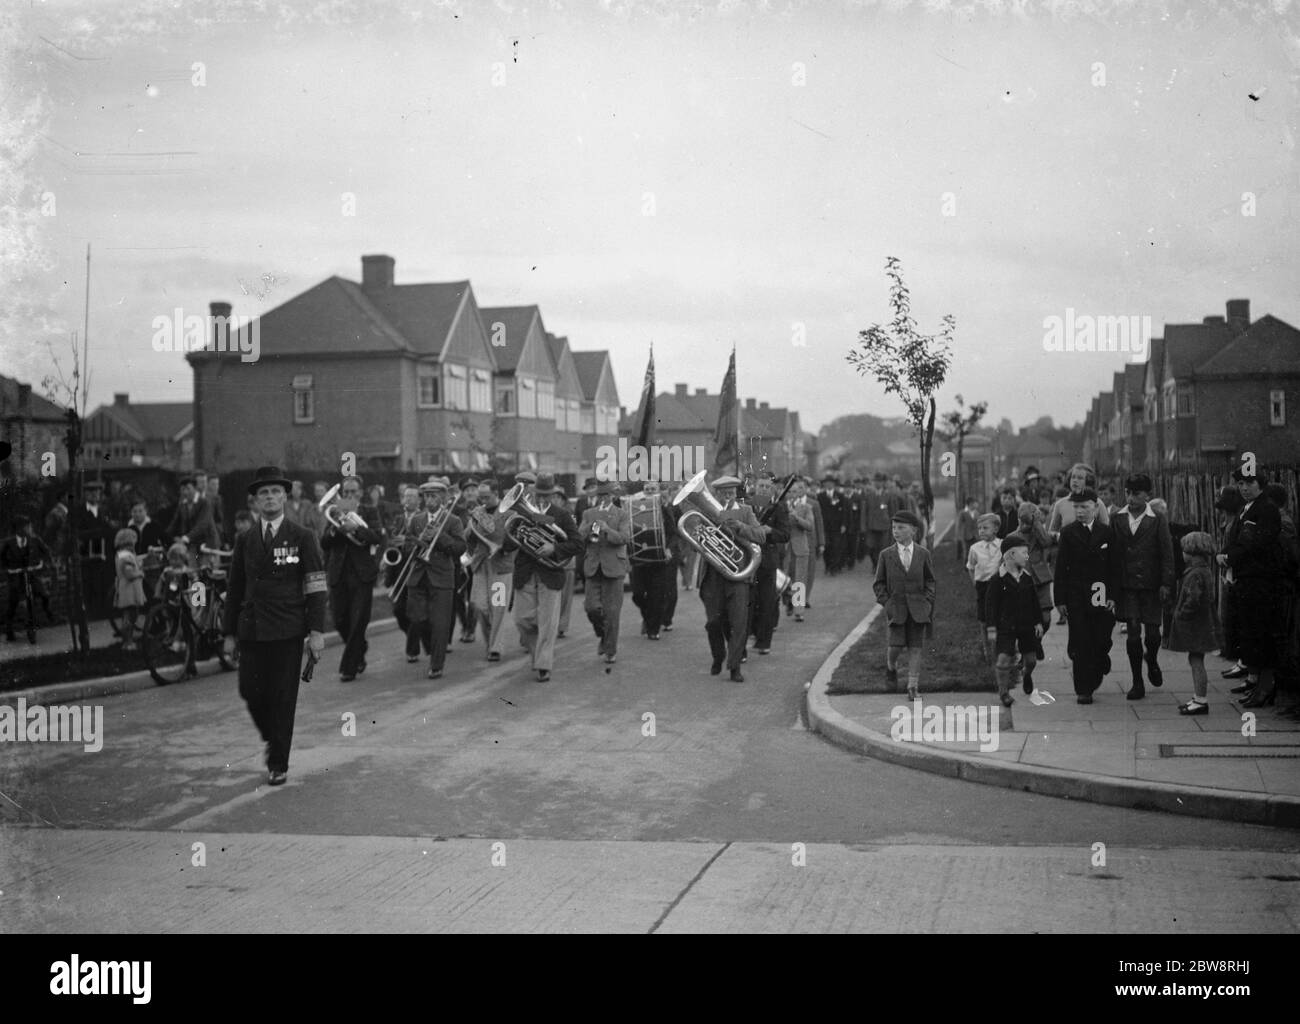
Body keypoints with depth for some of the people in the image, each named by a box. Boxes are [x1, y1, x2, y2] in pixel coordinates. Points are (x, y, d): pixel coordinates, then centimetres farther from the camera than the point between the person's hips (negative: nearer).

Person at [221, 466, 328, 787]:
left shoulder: (302, 537, 0)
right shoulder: (245, 541, 10)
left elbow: (316, 587, -3)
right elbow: (234, 588, 13)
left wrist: (317, 630, -10)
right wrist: (229, 633, 9)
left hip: (288, 630, -3)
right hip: (251, 630, 3)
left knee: (283, 698, 0)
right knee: (251, 693, 0)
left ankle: (279, 764, 12)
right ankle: (273, 740, 28)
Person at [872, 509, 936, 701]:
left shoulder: (923, 554, 4)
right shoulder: (886, 555, 2)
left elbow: (930, 581, 12)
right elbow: (879, 583, 9)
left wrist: (928, 601, -1)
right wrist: (886, 602, -4)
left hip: (918, 609, 1)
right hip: (896, 608, -1)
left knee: (916, 648, -1)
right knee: (896, 646, -9)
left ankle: (913, 687, 6)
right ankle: (891, 666, 25)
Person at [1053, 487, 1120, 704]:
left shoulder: (1107, 532, 5)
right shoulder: (1068, 533, 4)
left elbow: (1114, 567, 4)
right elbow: (1061, 568, 2)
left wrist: (1112, 596, -4)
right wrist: (1060, 599, -4)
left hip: (1102, 597, 1)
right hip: (1076, 597, -1)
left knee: (1101, 643, 2)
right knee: (1080, 644, -3)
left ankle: (1094, 678, 27)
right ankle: (1083, 690, 2)